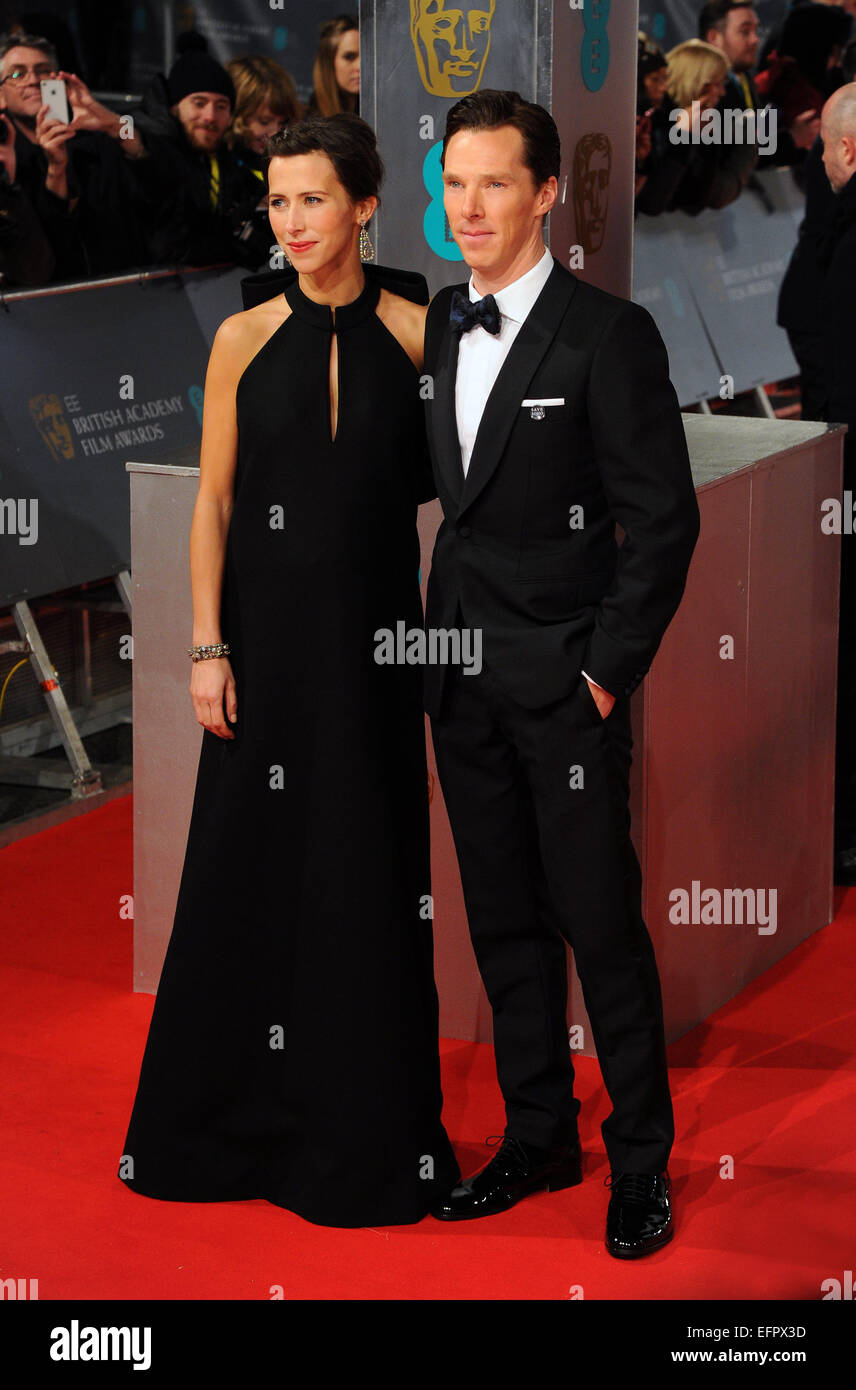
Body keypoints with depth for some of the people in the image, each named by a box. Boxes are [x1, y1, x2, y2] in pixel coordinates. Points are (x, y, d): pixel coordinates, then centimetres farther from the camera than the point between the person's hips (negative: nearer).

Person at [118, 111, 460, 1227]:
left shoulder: (417, 329, 0)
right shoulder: (244, 338, 1)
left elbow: (444, 476, 4)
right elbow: (214, 502, 2)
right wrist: (209, 648, -4)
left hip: (373, 629, 0)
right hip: (268, 623, 1)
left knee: (370, 865, 4)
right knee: (252, 856, 6)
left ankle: (364, 1120, 17)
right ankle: (237, 1106, 22)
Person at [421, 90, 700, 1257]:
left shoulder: (608, 333, -10)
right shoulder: (439, 326, 9)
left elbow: (664, 517, -11)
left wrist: (607, 671, -12)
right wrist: (441, 635, 7)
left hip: (564, 679, -6)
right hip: (462, 677, 6)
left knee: (601, 922, -1)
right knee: (503, 920, 13)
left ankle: (642, 1161, 12)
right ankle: (539, 1138, 25)